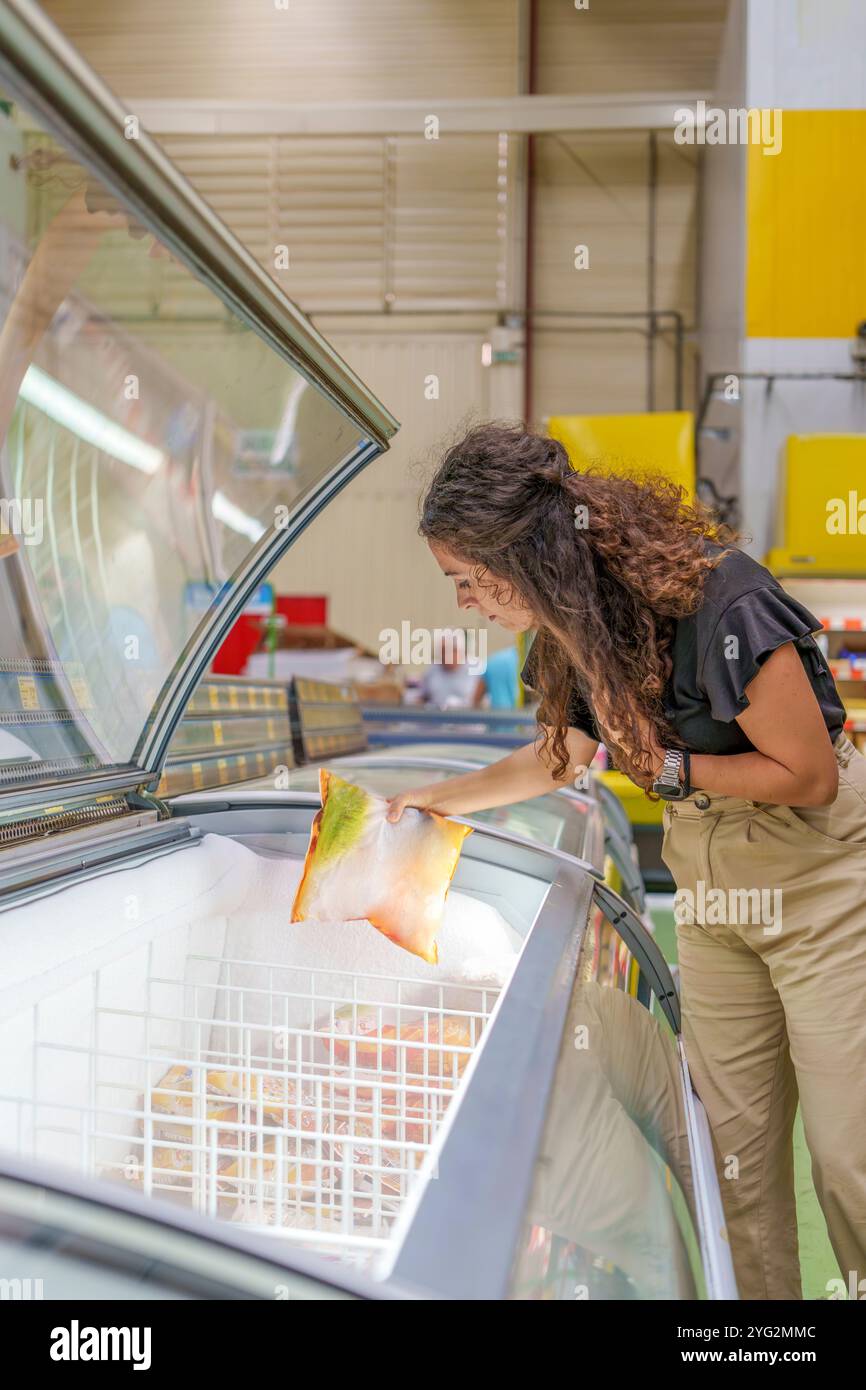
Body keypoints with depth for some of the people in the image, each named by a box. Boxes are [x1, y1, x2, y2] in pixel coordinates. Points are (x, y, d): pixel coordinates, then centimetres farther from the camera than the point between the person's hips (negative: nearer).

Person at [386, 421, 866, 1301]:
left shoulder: (717, 602, -27)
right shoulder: (573, 628, -3)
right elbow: (563, 754, 16)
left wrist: (664, 765, -14)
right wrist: (440, 798, 19)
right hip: (712, 885, 7)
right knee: (736, 1151, 9)